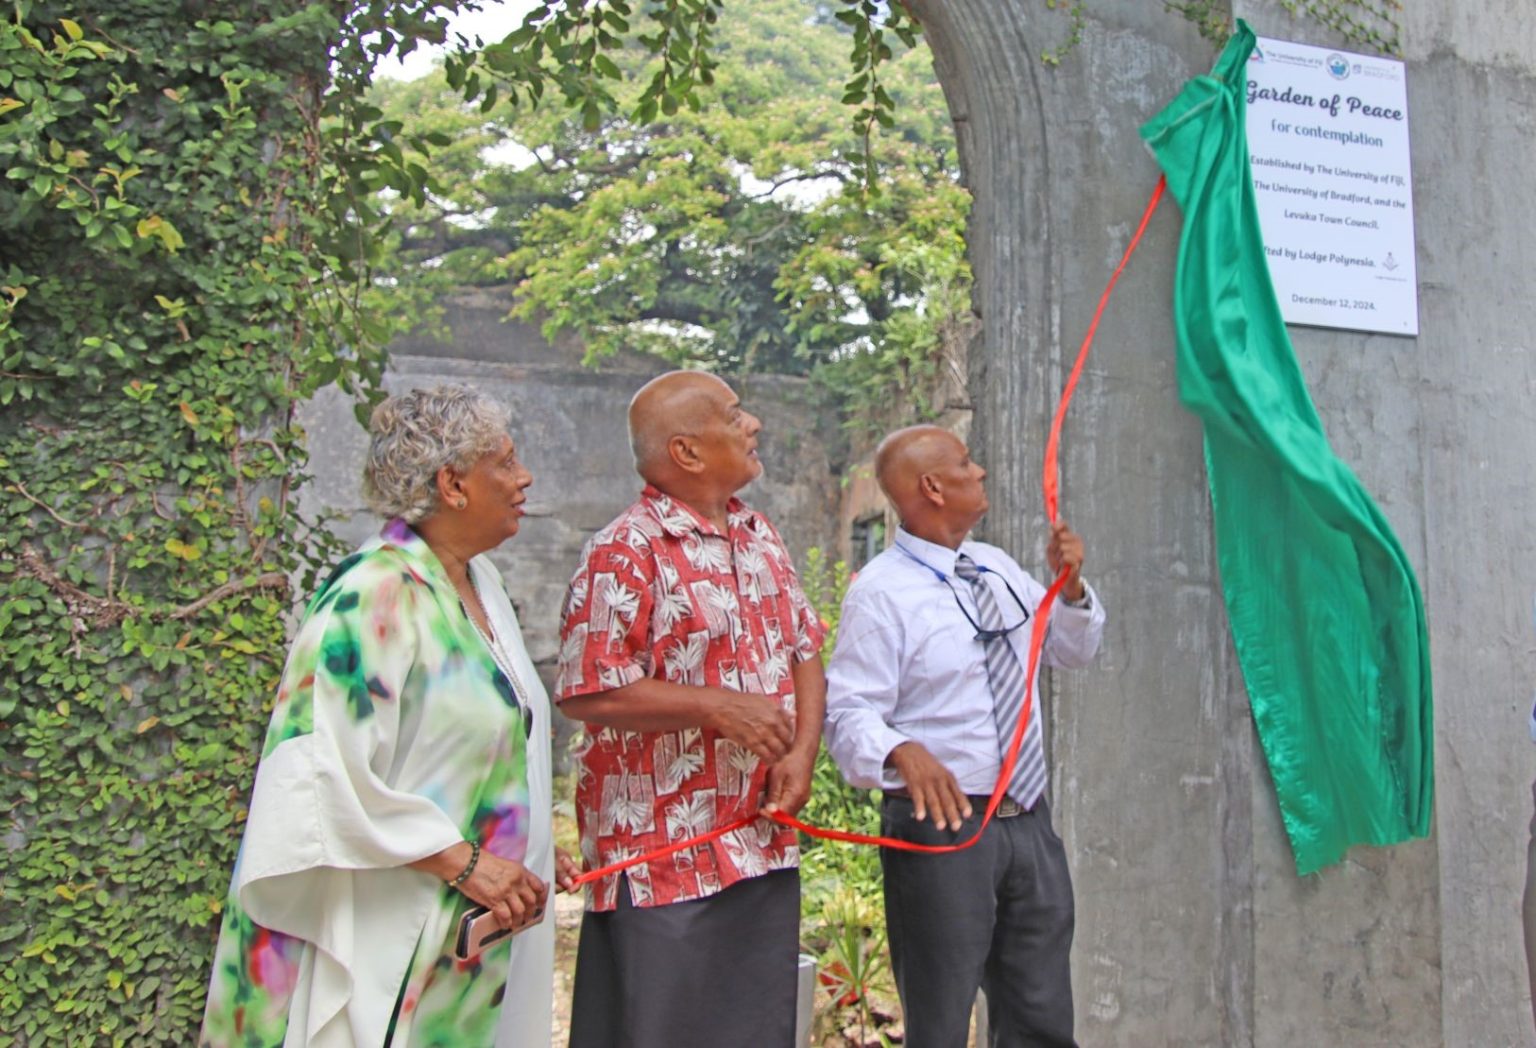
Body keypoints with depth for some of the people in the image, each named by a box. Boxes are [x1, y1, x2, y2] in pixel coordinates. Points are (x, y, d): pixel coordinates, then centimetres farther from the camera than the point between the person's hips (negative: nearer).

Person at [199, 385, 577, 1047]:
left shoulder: (479, 583, 7)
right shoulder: (378, 596, -20)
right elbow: (327, 767, -25)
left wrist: (521, 853, 10)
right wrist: (463, 861, -22)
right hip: (384, 933, -8)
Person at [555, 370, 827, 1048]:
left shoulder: (761, 540, 11)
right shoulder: (625, 554, -15)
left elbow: (805, 651, 15)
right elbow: (586, 693, -18)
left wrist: (802, 750, -2)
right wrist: (719, 707, -20)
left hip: (766, 844, 7)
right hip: (668, 858, -7)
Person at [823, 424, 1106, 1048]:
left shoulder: (998, 569, 10)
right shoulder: (881, 593, -12)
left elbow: (1072, 651, 23)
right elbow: (849, 713, -19)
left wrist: (1070, 587, 4)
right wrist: (902, 751, -38)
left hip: (1030, 820, 7)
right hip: (943, 820, -7)